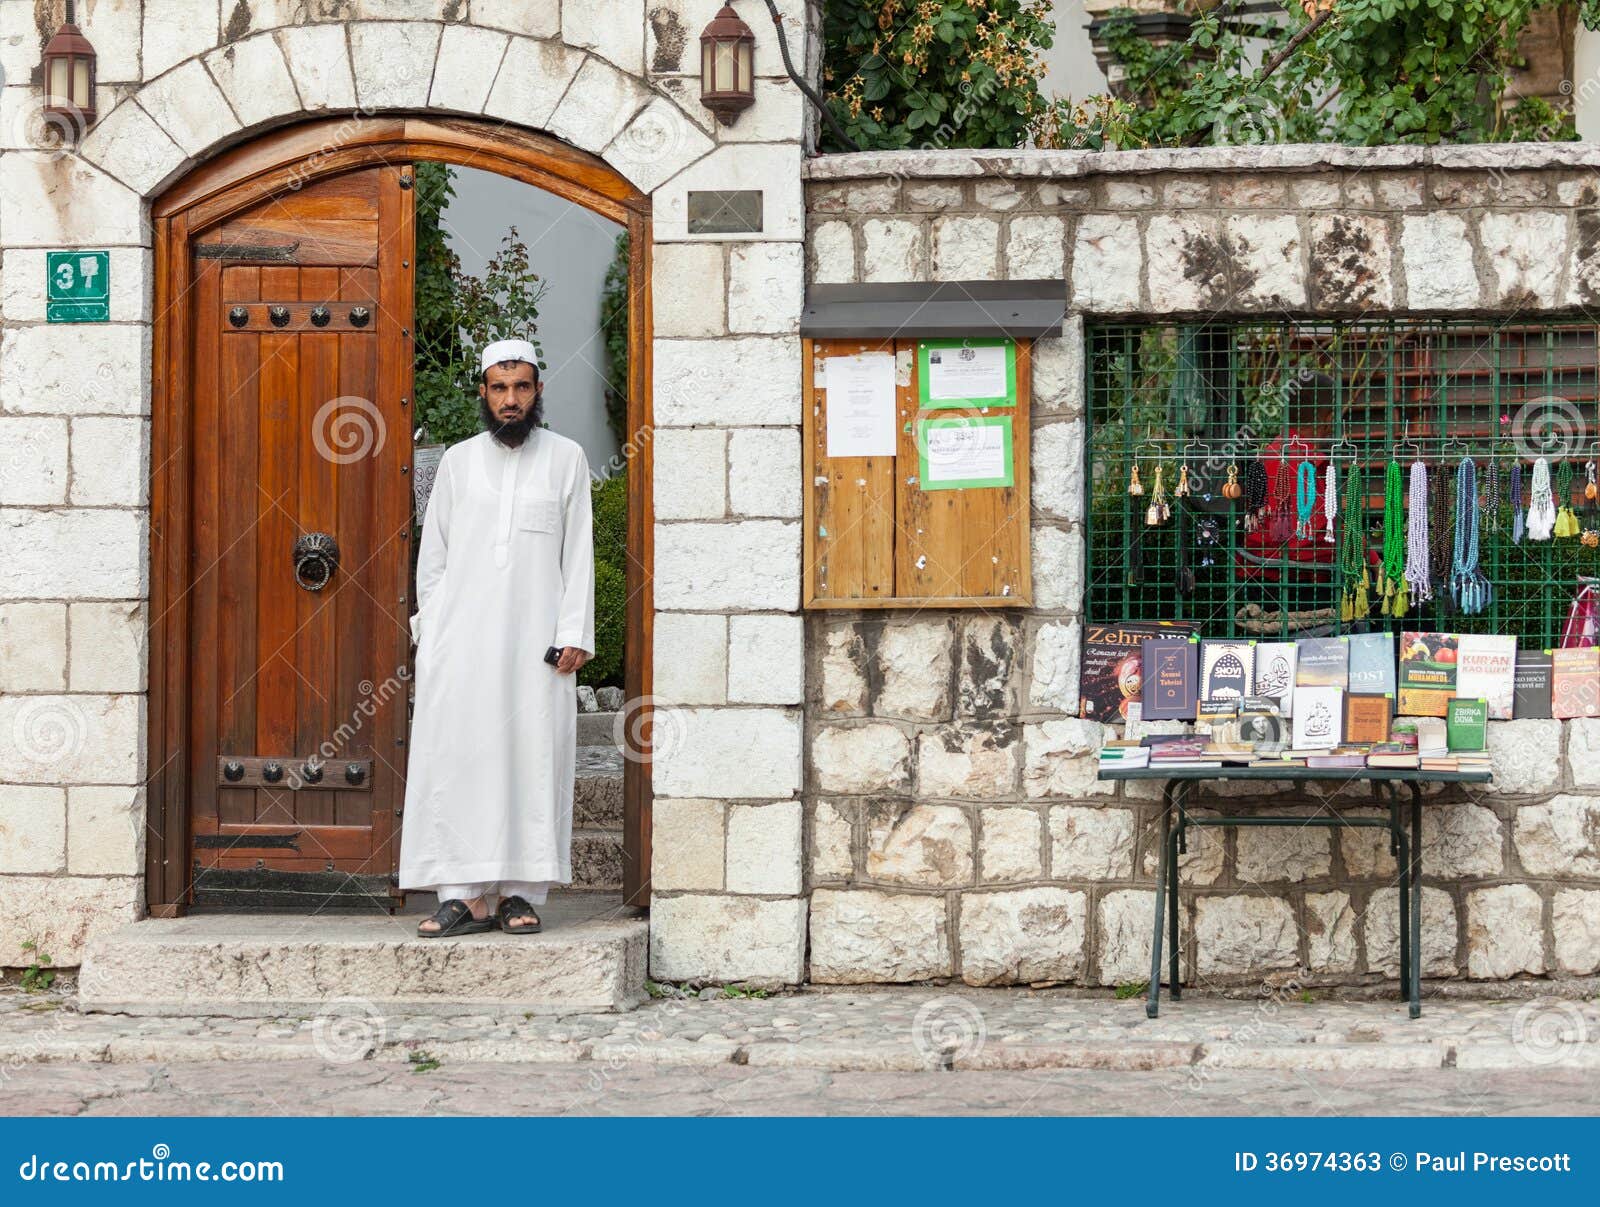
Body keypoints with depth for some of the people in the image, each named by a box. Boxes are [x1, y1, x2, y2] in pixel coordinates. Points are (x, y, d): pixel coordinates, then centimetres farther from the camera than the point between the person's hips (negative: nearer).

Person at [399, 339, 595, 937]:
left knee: (533, 758, -4)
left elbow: (578, 554, 5)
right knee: (455, 757, -5)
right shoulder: (457, 461, 11)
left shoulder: (566, 459, 8)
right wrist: (429, 626, 4)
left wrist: (574, 634, -3)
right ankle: (464, 895, -4)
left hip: (535, 640, -1)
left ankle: (522, 895, 0)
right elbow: (432, 553, 13)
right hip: (460, 636, 1)